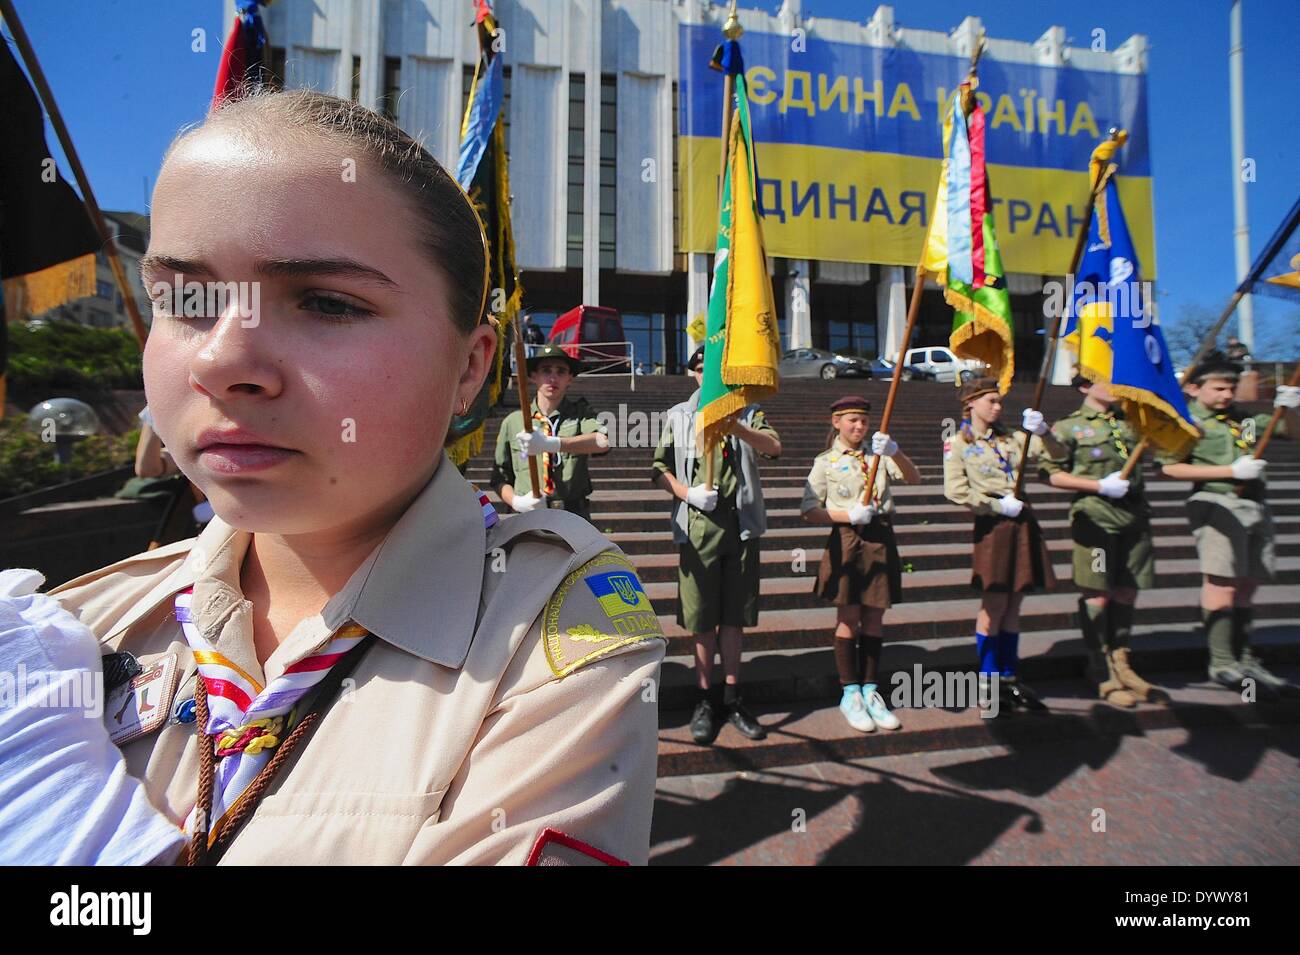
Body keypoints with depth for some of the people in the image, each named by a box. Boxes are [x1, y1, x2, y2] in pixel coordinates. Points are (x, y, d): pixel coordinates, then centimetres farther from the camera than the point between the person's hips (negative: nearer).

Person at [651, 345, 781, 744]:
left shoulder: (748, 413, 8)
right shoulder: (677, 416, 8)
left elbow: (774, 447, -11)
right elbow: (659, 469, 4)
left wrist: (734, 426, -28)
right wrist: (688, 493, -14)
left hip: (741, 524, 1)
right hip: (697, 526, -1)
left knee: (734, 615, 10)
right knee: (701, 618, 5)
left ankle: (732, 698, 23)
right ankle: (705, 699, 21)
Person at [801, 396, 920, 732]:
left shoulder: (879, 454, 11)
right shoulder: (825, 462, 1)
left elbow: (914, 478, -4)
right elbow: (809, 510, -4)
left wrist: (895, 452, -22)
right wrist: (850, 516, -16)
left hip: (881, 541, 4)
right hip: (848, 543, -3)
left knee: (874, 619, 9)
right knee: (848, 619, 3)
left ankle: (870, 691, 20)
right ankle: (850, 694, 14)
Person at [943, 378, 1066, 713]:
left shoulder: (1010, 440, 15)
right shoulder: (957, 444, -3)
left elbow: (1057, 454, 12)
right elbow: (955, 491, -13)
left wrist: (1041, 431, -5)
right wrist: (998, 506, -13)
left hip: (1022, 523, 6)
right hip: (993, 527, -6)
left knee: (1013, 606, 11)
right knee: (994, 607, -1)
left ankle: (1009, 678, 21)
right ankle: (988, 680, 14)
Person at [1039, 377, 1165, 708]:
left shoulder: (1131, 421, 16)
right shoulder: (1069, 427, -1)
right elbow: (1051, 473, -7)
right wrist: (1100, 486, -13)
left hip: (1134, 517, 5)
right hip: (1095, 519, -5)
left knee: (1126, 594, 11)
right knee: (1097, 596, -1)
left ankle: (1121, 665, 26)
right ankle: (1102, 675, 11)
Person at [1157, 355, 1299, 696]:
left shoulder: (1244, 419, 16)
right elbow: (1171, 468, -14)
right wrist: (1232, 470, -14)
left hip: (1255, 507, 7)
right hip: (1216, 506, -7)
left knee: (1246, 586, 10)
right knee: (1222, 585, -8)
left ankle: (1244, 660, 19)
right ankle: (1222, 663, -1)